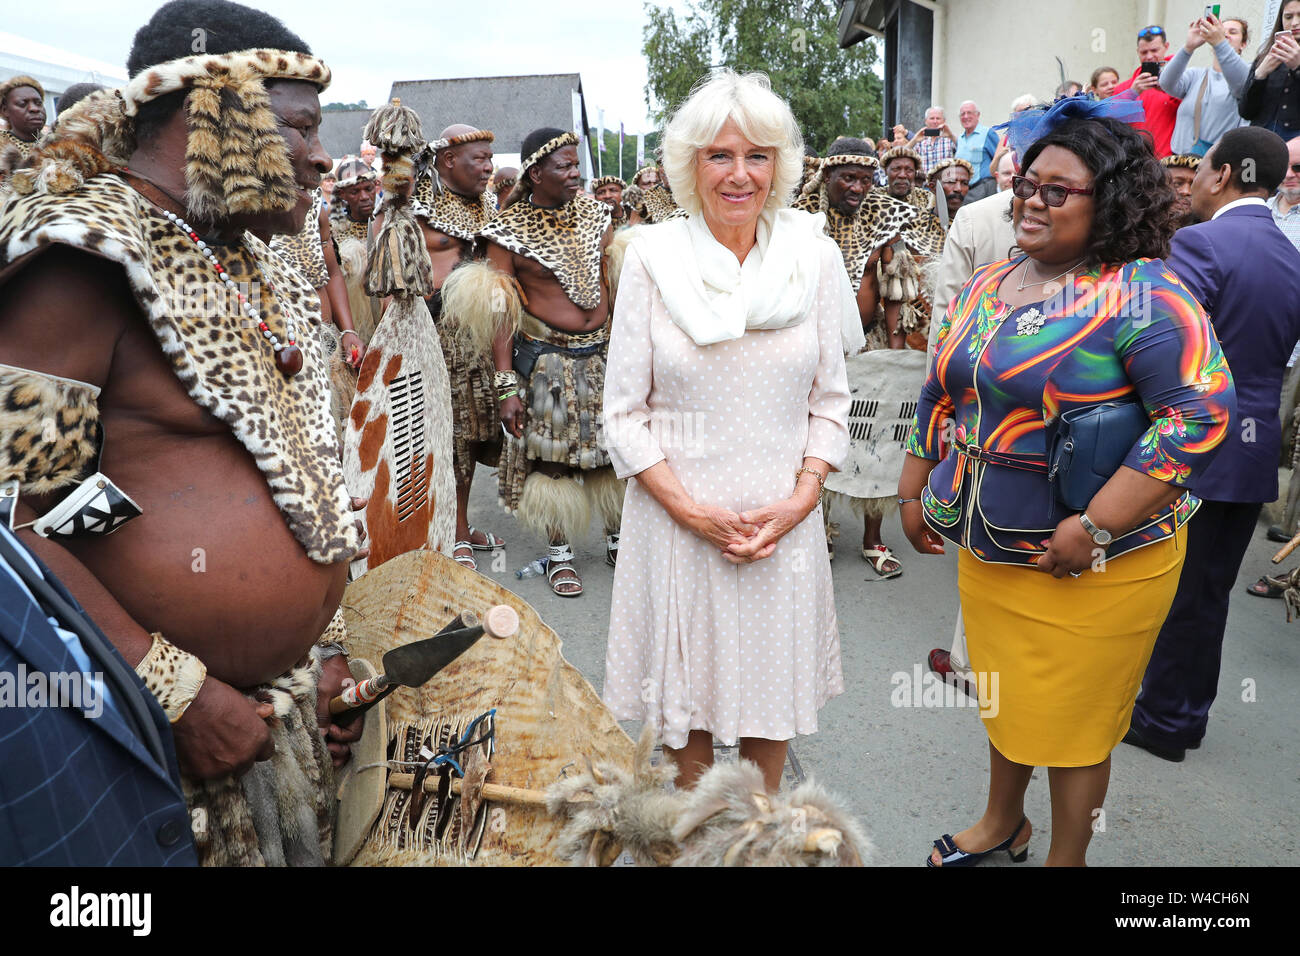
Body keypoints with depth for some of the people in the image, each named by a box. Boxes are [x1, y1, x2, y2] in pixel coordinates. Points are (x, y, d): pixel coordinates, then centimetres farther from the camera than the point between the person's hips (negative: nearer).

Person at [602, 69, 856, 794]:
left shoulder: (814, 256, 0)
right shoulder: (652, 257, -5)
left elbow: (831, 400, 5)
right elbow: (626, 411, -4)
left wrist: (800, 499, -9)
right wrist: (693, 510, -12)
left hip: (784, 520, 2)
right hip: (679, 515, -1)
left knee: (774, 682, 15)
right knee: (687, 686, 12)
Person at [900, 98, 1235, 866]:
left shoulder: (1142, 293, -17)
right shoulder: (988, 285, 6)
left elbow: (1203, 413, -23)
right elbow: (941, 395, 13)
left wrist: (1095, 529, -26)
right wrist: (915, 492, 13)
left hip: (1092, 568, -6)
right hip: (986, 548, 7)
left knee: (1073, 720, 11)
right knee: (1005, 697, 23)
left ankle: (1067, 858, 34)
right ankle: (1002, 823, 46)